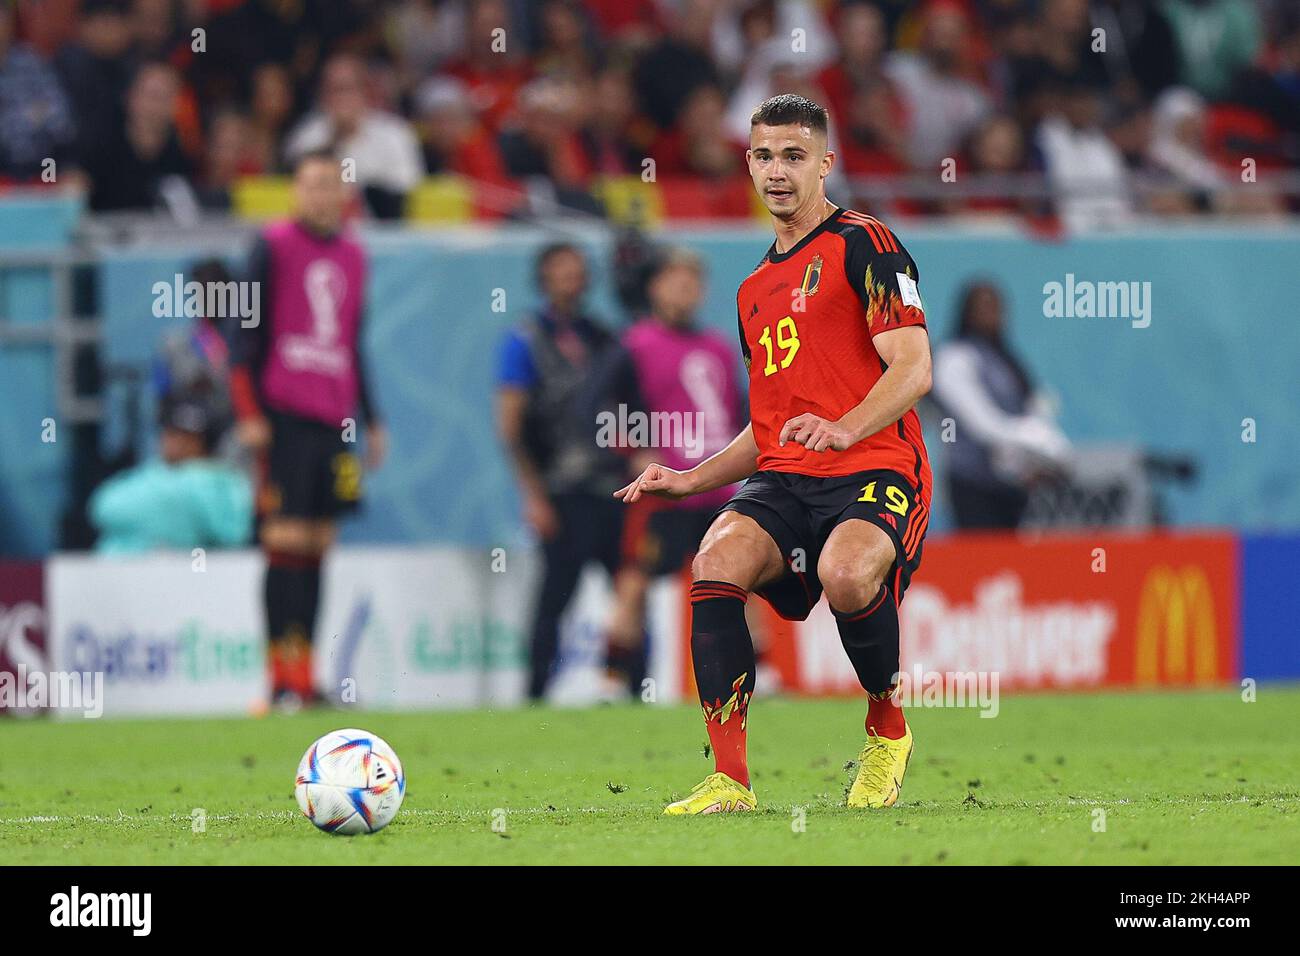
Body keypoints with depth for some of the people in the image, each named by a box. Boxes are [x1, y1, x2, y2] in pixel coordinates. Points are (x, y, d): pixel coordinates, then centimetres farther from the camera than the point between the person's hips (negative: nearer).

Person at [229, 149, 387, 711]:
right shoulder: (274, 246, -1)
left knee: (318, 546, 5)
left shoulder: (352, 255, 16)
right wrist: (249, 413, -12)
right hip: (285, 412, -6)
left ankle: (304, 676, 7)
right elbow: (247, 333, -4)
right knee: (287, 540, -10)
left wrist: (371, 419, 21)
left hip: (334, 419, 6)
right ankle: (283, 677, -10)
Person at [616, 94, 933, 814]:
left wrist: (844, 429, -28)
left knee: (847, 574, -37)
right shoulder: (756, 288, 25)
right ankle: (729, 779, -26)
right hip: (784, 481, 6)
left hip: (874, 471, -6)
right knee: (717, 563, -26)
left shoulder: (863, 244, 1)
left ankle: (887, 729, -6)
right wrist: (689, 480, 19)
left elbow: (913, 368, -11)